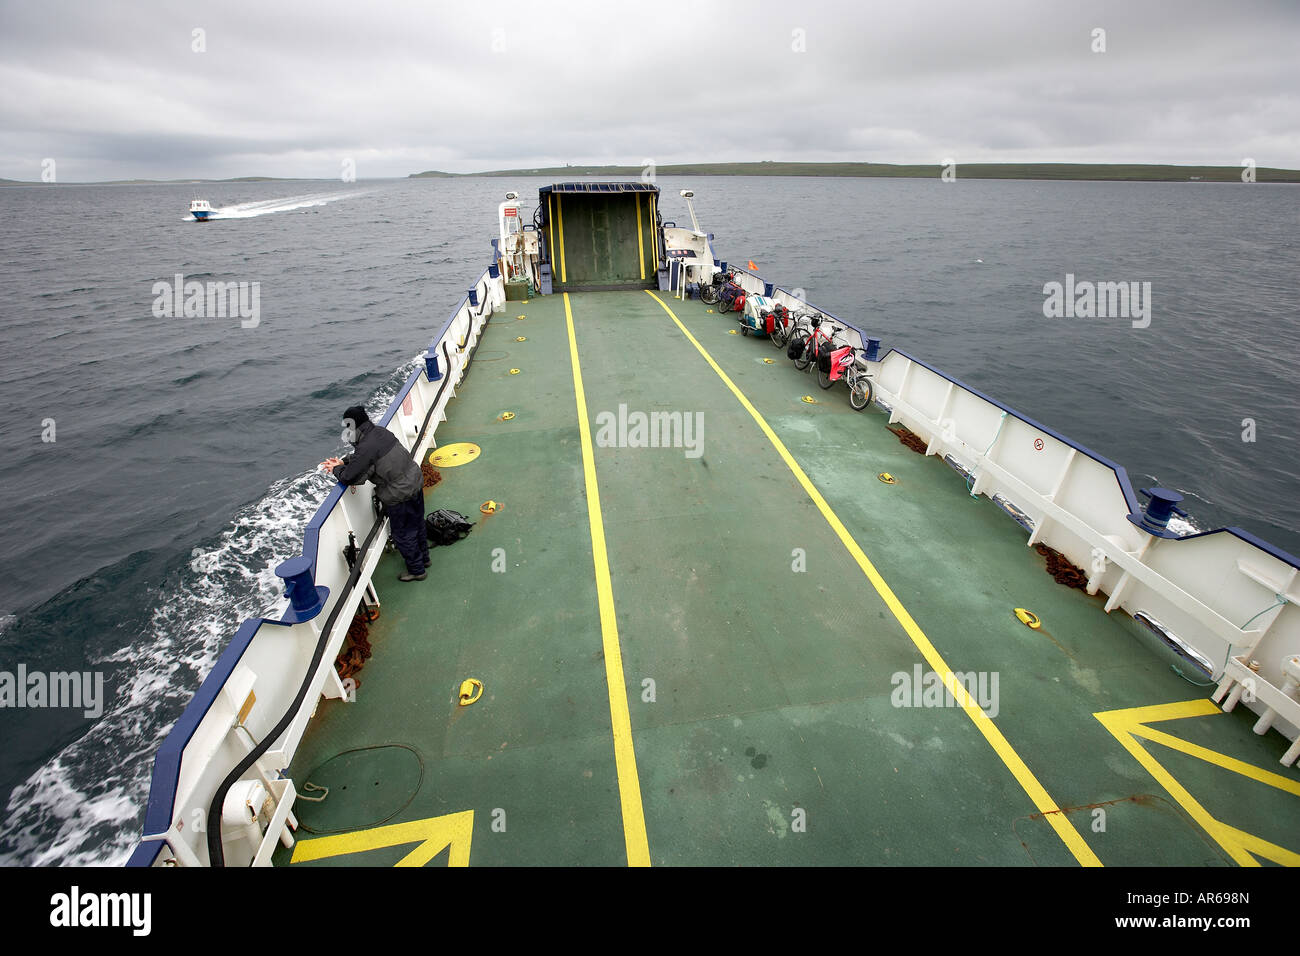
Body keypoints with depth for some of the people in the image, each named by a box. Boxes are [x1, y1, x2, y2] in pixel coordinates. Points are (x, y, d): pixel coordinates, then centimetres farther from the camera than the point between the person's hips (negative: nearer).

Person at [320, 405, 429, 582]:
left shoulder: (366, 447, -24)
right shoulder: (379, 431, 3)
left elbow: (349, 478, -19)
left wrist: (336, 470, 1)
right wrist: (343, 462, 9)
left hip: (400, 496, -9)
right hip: (415, 481, 9)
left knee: (403, 535, 10)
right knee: (417, 524, 25)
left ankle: (416, 570, 26)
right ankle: (423, 558, 44)